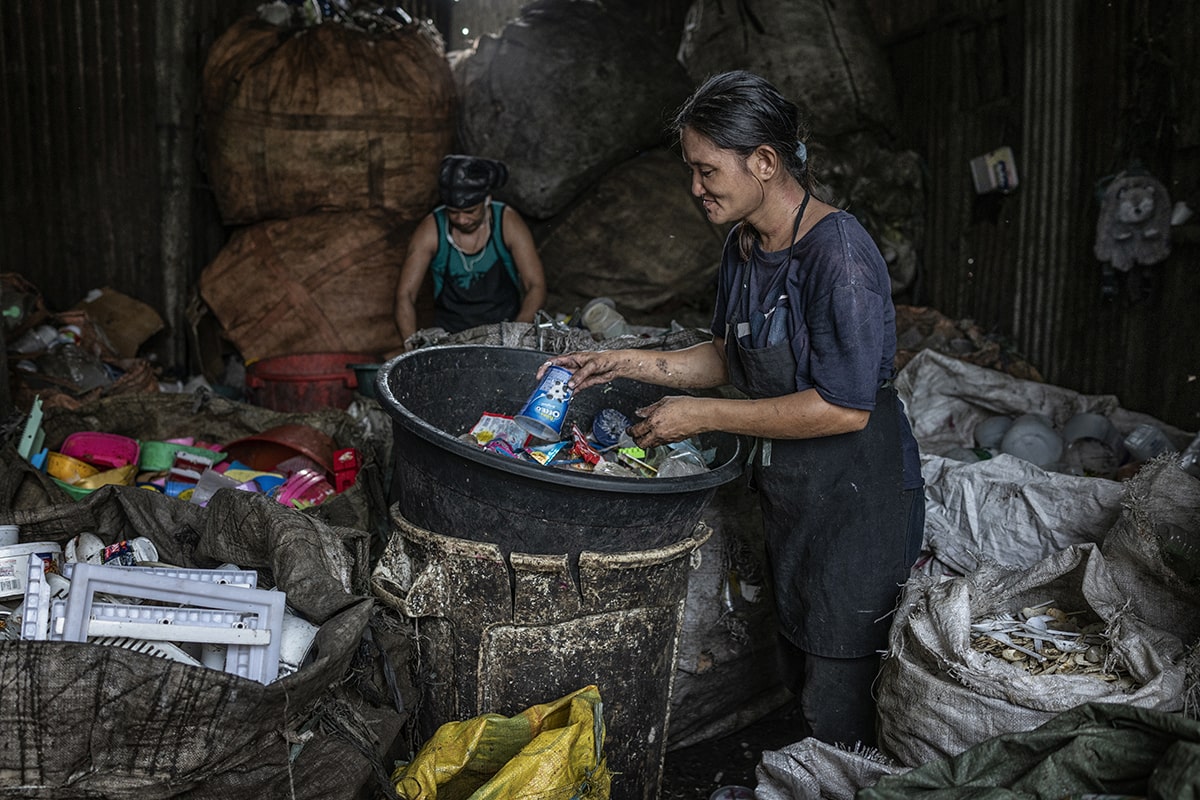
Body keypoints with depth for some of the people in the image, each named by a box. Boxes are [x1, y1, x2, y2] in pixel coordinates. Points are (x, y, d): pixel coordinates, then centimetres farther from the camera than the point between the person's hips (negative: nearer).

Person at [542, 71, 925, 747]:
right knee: (798, 673, 21)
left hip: (856, 497, -8)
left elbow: (844, 407, -26)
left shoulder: (838, 252, -23)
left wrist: (704, 415, -20)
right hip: (786, 488, 8)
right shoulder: (745, 245, 5)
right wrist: (627, 362, 3)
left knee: (839, 705, 3)